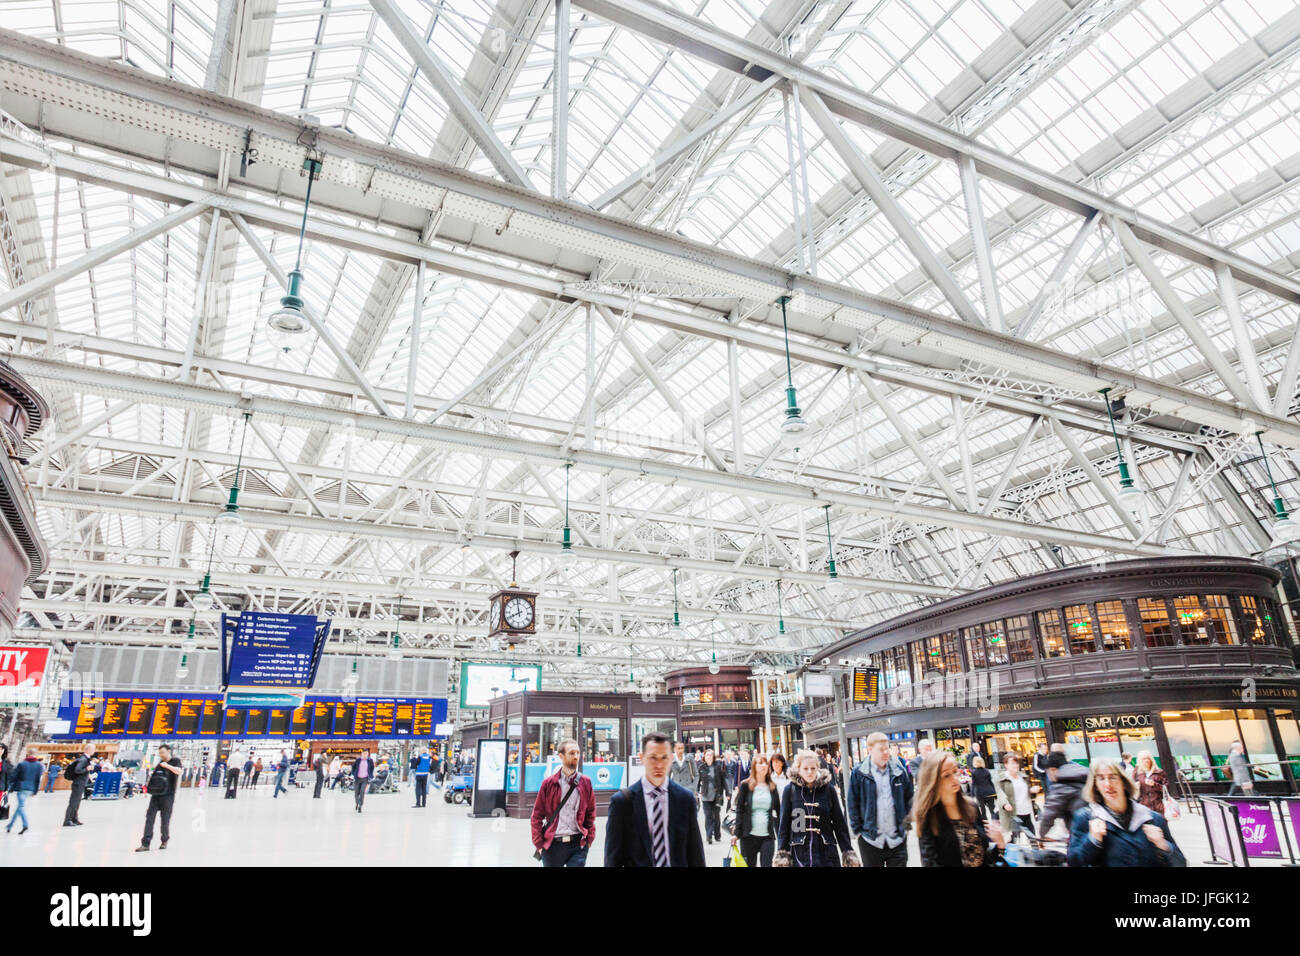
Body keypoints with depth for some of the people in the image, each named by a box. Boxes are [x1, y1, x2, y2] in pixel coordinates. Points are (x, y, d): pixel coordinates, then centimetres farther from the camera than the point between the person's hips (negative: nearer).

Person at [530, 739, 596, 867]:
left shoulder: (585, 783, 4)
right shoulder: (549, 783, 1)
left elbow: (590, 814, 10)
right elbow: (536, 816, 4)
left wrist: (589, 839, 3)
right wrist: (539, 844, -1)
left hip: (578, 844, 0)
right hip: (552, 845, 0)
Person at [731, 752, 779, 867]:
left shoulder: (772, 787, 8)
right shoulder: (745, 785, -1)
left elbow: (778, 811, 11)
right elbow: (739, 810, -1)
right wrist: (737, 834, -6)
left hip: (768, 836, 2)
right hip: (749, 835, -2)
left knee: (767, 864, -2)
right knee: (749, 864, 7)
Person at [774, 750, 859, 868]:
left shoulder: (828, 789, 1)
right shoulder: (790, 790, -1)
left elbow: (840, 823, 6)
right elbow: (784, 824, 2)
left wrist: (848, 853, 3)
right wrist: (782, 855, -3)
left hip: (826, 853, 1)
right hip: (800, 854, -1)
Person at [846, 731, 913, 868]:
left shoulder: (899, 771, 2)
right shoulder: (858, 773, -7)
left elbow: (908, 799, 12)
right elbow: (853, 804, -2)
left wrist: (905, 825, 9)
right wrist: (858, 830, -2)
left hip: (897, 839, 2)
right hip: (870, 840, -2)